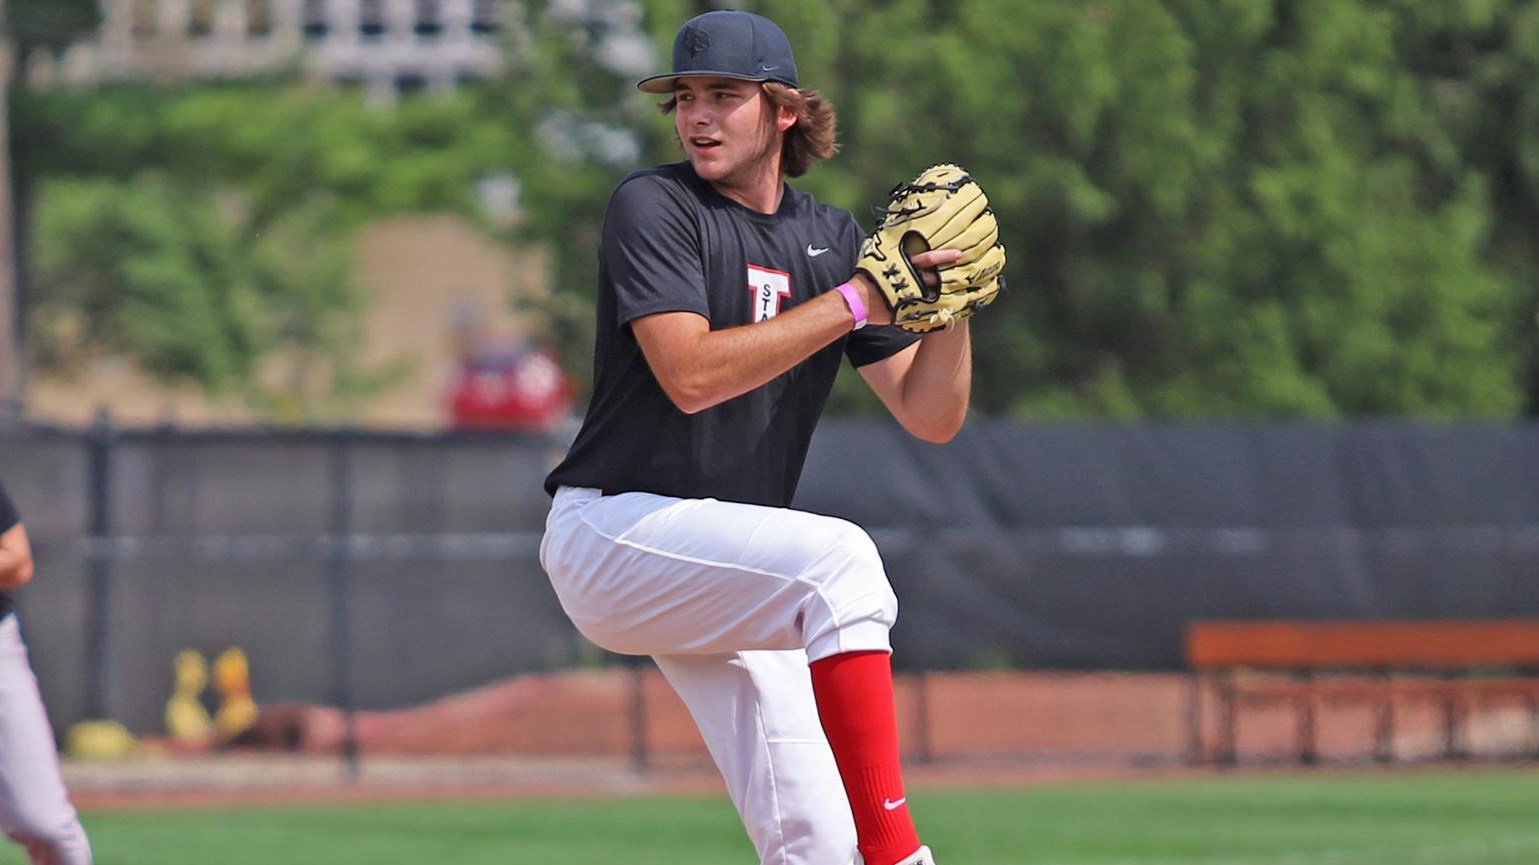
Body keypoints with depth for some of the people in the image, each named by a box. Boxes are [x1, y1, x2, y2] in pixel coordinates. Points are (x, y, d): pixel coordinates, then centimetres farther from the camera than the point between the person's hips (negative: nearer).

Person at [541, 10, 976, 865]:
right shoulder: (652, 207, -7)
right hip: (615, 532, -7)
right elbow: (691, 375, -22)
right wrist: (856, 301, -21)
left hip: (726, 570, 7)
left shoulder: (833, 240, 10)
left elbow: (931, 415, 5)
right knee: (838, 555, -32)